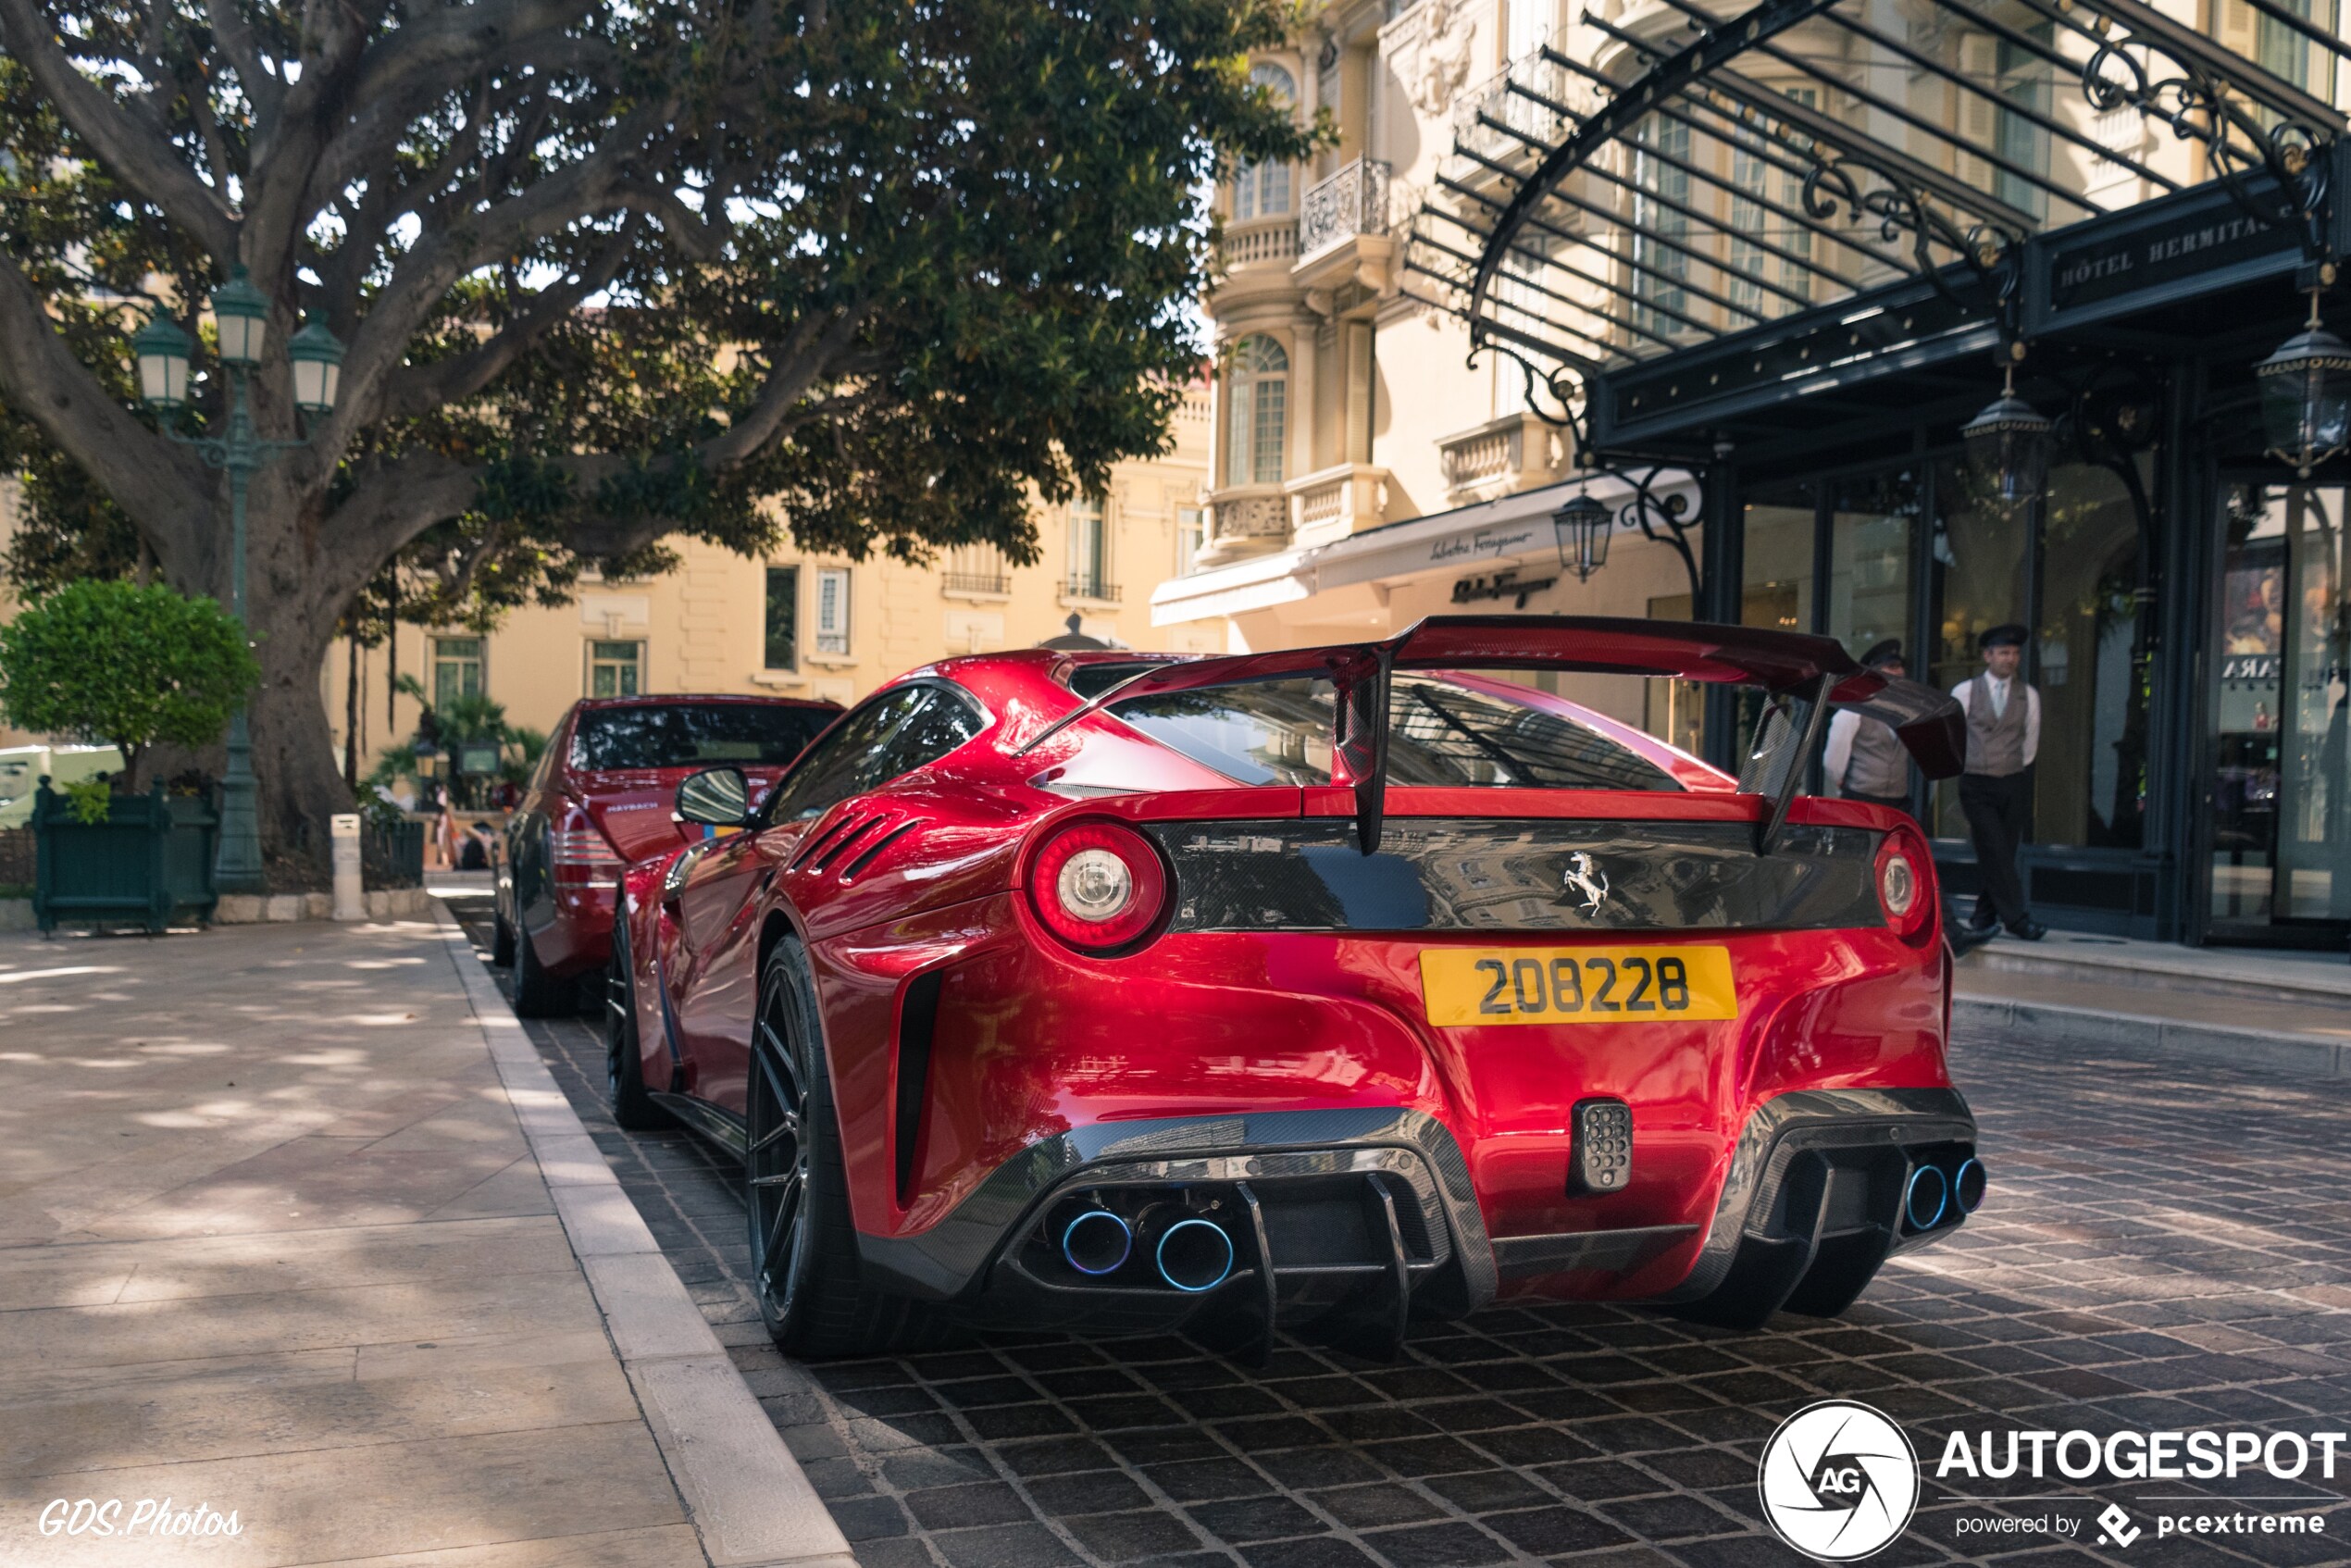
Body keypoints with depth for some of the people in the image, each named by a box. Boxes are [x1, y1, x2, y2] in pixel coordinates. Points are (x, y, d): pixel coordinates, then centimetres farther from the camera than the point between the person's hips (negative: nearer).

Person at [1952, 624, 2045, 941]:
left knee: (2003, 855, 4)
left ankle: (1984, 915, 16)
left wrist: (2015, 772, 15)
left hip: (2014, 784, 3)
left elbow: (2030, 743, 16)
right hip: (1976, 785, -2)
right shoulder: (1965, 692, 0)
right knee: (1994, 854, -11)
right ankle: (2017, 918, -12)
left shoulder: (2029, 696, 7)